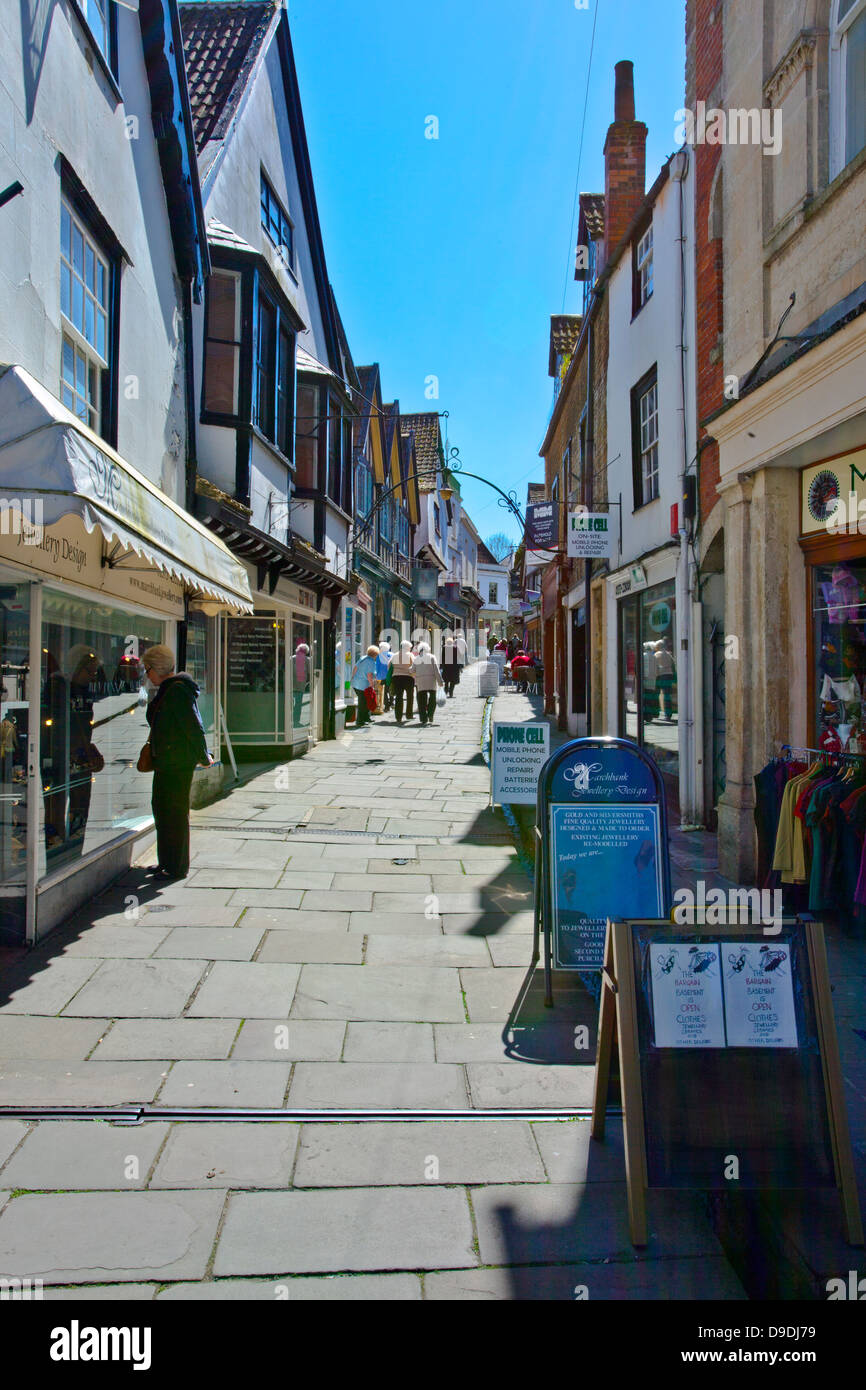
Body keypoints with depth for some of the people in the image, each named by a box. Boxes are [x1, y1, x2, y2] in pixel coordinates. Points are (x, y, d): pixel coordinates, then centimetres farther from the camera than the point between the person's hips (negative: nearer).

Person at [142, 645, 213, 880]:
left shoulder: (177, 691, -18)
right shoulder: (167, 689, 14)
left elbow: (195, 727, -19)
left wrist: (203, 757, -12)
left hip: (178, 763, -10)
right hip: (166, 761, 10)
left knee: (175, 811, -2)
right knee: (160, 807, 17)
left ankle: (177, 867, 9)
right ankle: (166, 861, 29)